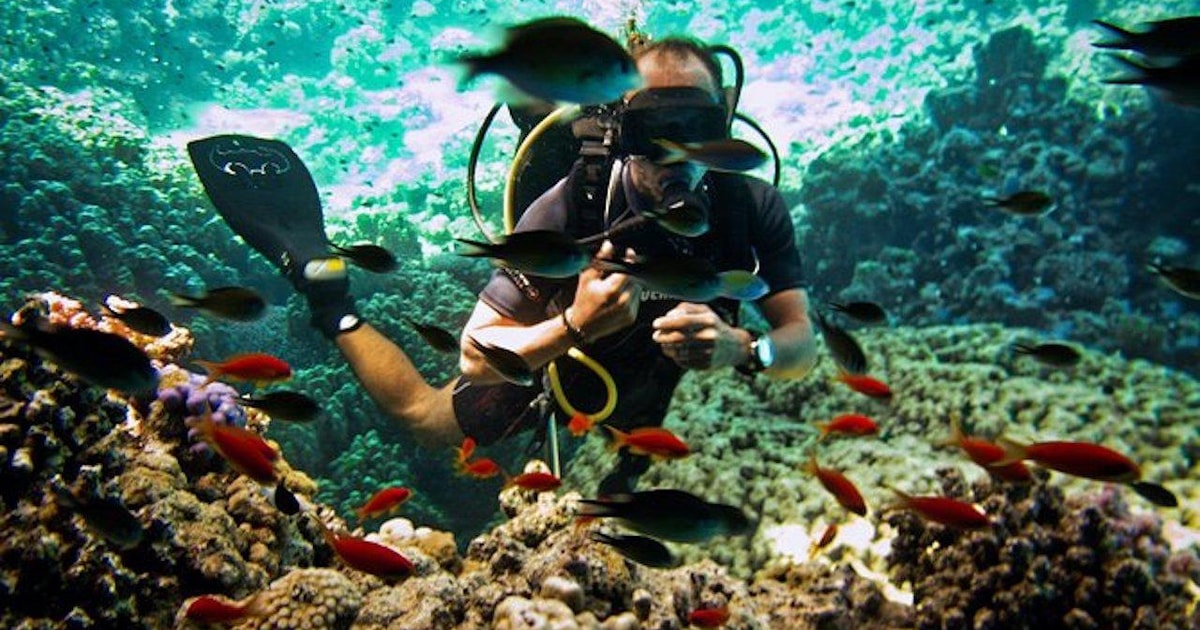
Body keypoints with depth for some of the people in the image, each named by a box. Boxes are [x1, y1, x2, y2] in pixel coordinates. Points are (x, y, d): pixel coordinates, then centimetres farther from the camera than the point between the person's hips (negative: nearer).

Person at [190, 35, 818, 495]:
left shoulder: (754, 208, -32)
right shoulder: (566, 210, -39)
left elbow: (803, 345, -28)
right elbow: (477, 354, -37)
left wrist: (743, 349, -51)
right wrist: (574, 325, -56)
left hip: (661, 380, 3)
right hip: (551, 353, -2)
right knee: (424, 416, 13)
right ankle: (324, 287, 25)